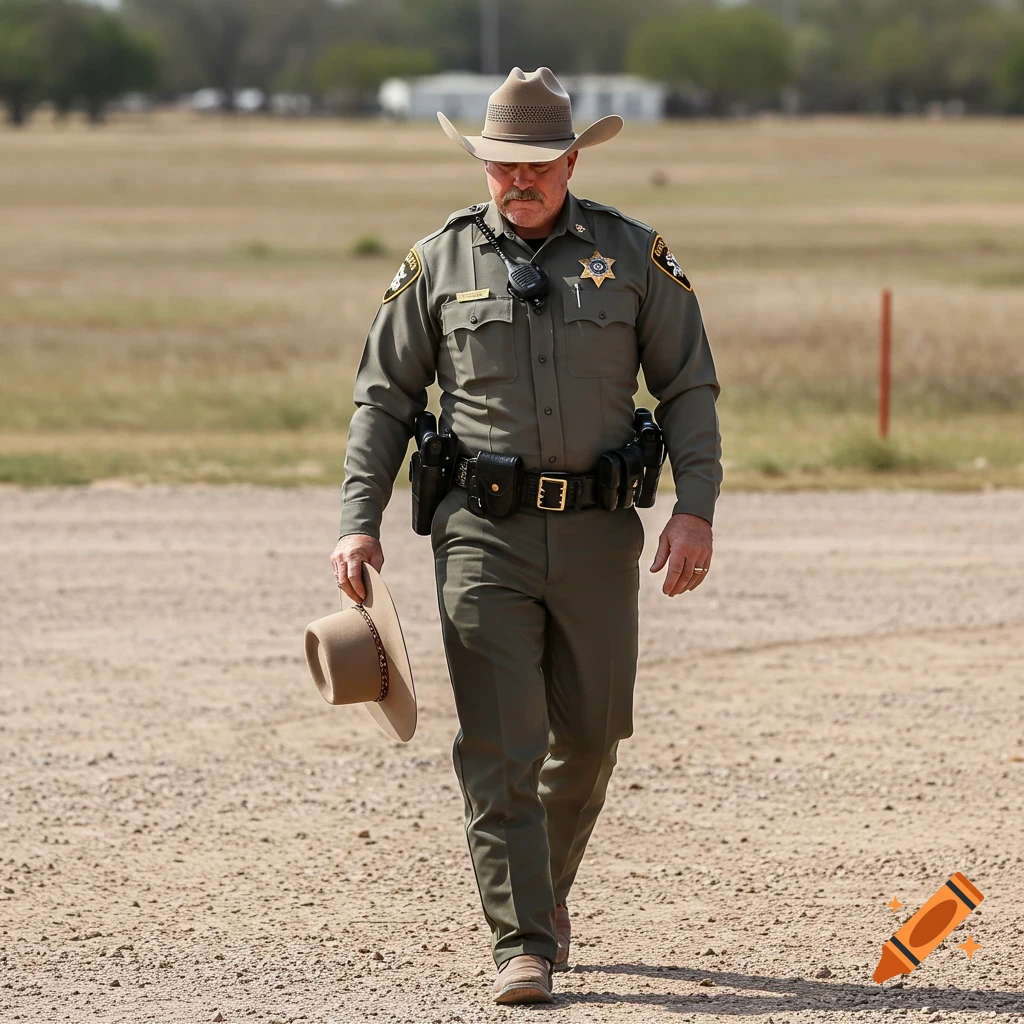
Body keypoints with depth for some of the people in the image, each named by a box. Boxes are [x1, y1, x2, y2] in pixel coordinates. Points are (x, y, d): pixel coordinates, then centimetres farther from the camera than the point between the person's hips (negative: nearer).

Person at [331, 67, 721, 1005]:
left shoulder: (634, 256, 5)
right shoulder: (439, 262, 5)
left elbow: (688, 388, 7)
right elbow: (385, 397, 10)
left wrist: (696, 508, -4)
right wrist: (359, 521, 2)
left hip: (598, 531, 1)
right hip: (483, 535, -1)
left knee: (591, 734, 9)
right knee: (501, 744, -8)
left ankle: (549, 886, 34)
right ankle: (523, 943, -6)